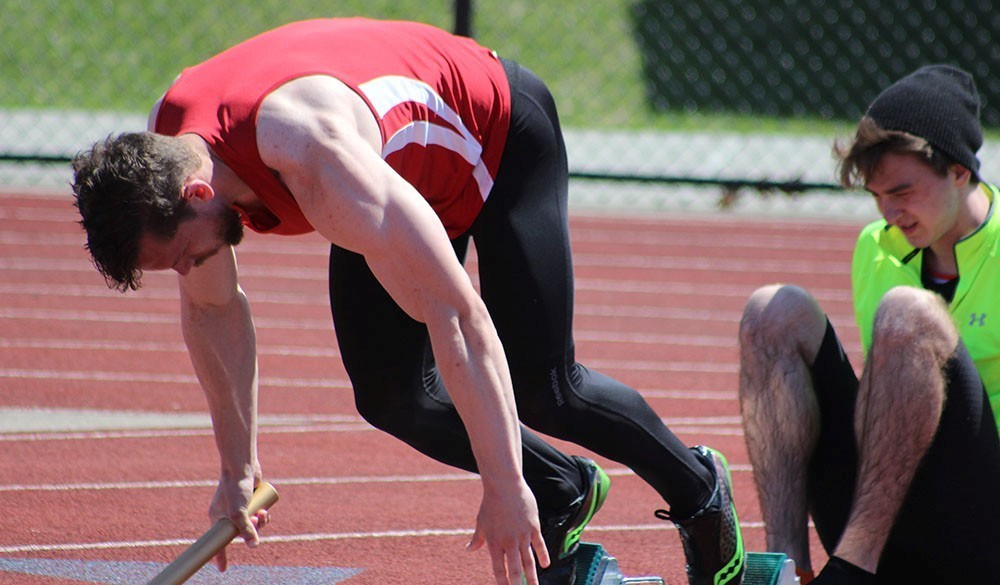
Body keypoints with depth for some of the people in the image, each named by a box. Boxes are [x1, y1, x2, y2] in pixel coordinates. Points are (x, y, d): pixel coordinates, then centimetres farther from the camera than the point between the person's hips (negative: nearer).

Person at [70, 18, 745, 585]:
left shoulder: (316, 165, -45)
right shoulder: (161, 153, -21)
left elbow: (456, 313, -44)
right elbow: (213, 309, -2)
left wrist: (503, 491, -42)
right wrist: (238, 469, 0)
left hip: (504, 133, -7)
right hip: (413, 167, 7)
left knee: (543, 388, -6)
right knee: (390, 397, -3)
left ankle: (695, 489, 20)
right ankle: (563, 493, 20)